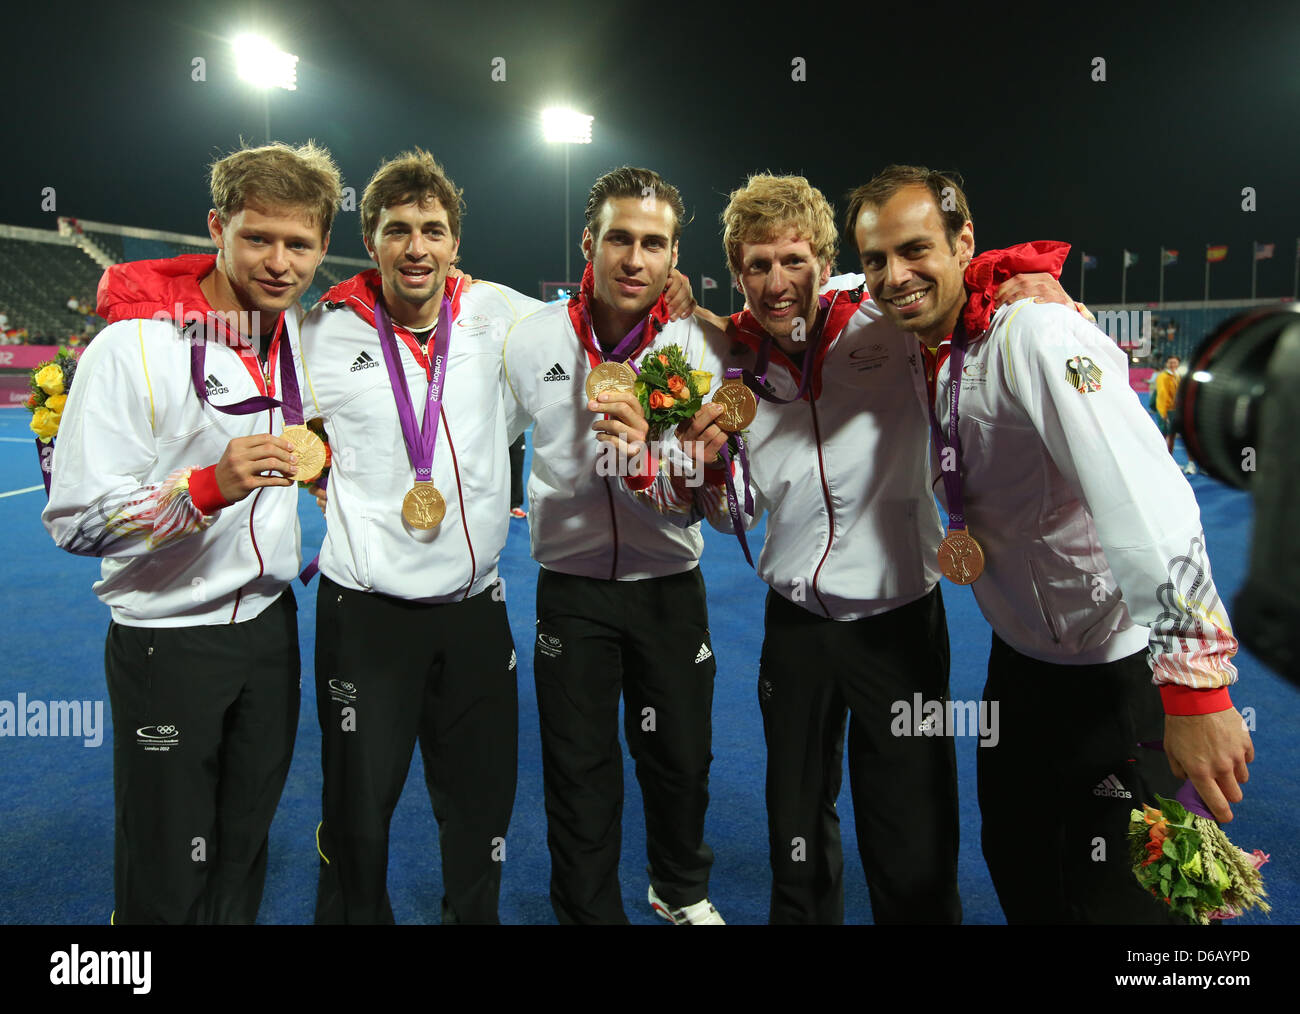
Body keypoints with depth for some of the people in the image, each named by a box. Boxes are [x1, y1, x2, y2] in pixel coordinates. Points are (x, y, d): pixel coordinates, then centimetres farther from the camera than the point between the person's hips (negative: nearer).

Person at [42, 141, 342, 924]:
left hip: (270, 624, 6)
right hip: (167, 643, -5)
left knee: (244, 856, 19)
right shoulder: (136, 344, -17)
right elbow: (76, 519, -21)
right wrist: (210, 487, -33)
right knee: (167, 885, 9)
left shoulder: (301, 332, 3)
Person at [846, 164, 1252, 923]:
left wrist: (1195, 687, -37)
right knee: (1016, 866, 21)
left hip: (1118, 670, -7)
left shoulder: (1036, 332, -25)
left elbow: (1144, 499, -33)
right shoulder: (926, 347, -1)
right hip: (1021, 657, 8)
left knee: (1115, 896, 4)